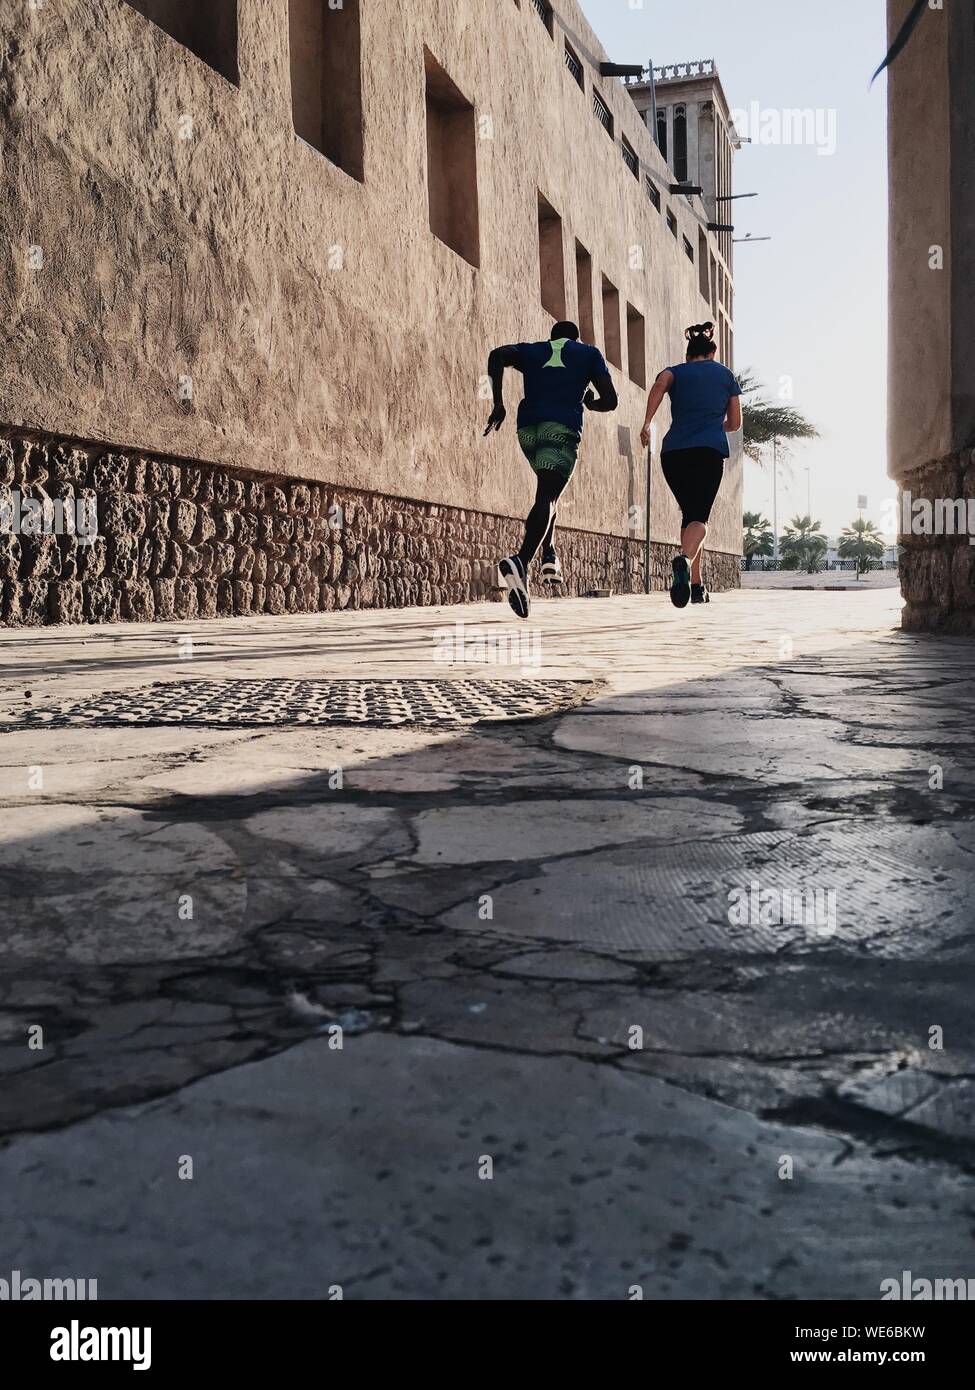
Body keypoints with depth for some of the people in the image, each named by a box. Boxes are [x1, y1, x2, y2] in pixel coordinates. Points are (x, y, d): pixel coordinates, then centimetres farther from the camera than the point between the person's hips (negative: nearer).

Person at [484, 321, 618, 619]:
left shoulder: (532, 350, 25)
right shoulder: (589, 353, 21)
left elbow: (497, 355, 4)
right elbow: (610, 400, 12)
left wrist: (498, 403, 1)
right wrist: (590, 403, 34)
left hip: (528, 428, 4)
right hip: (562, 428, -4)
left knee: (548, 491, 28)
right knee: (546, 498, -17)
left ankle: (549, 555, 13)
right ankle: (521, 562, -42)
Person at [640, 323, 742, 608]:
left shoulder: (676, 371, 18)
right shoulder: (726, 374, 20)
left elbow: (660, 384, -7)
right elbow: (735, 423, 21)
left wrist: (647, 422, -13)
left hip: (673, 451, 2)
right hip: (709, 451, -2)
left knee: (689, 514, 15)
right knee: (699, 517, -10)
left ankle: (696, 585, 15)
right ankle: (685, 558, -43)